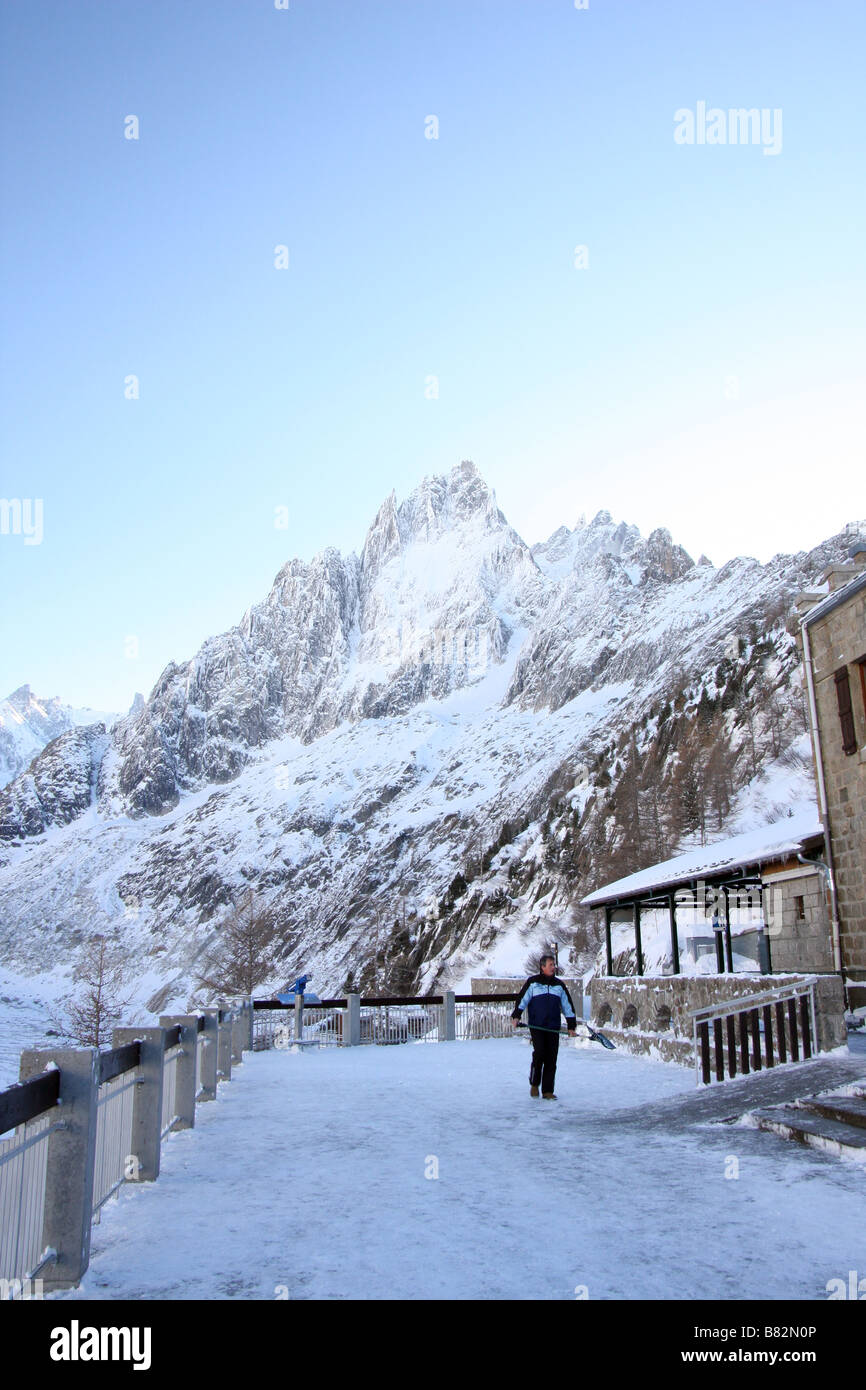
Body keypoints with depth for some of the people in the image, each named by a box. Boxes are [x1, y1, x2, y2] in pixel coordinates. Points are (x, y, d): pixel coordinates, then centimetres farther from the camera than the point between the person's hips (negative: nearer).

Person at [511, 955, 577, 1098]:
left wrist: (571, 1025, 13)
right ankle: (534, 1084, 6)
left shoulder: (559, 985, 12)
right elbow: (522, 999, -2)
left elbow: (567, 1005, 16)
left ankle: (548, 1091, 9)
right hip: (536, 1026, -3)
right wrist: (516, 1016, -13)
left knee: (551, 1059, 0)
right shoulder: (533, 982, 2)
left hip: (553, 1028, 3)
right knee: (539, 1053, -16)